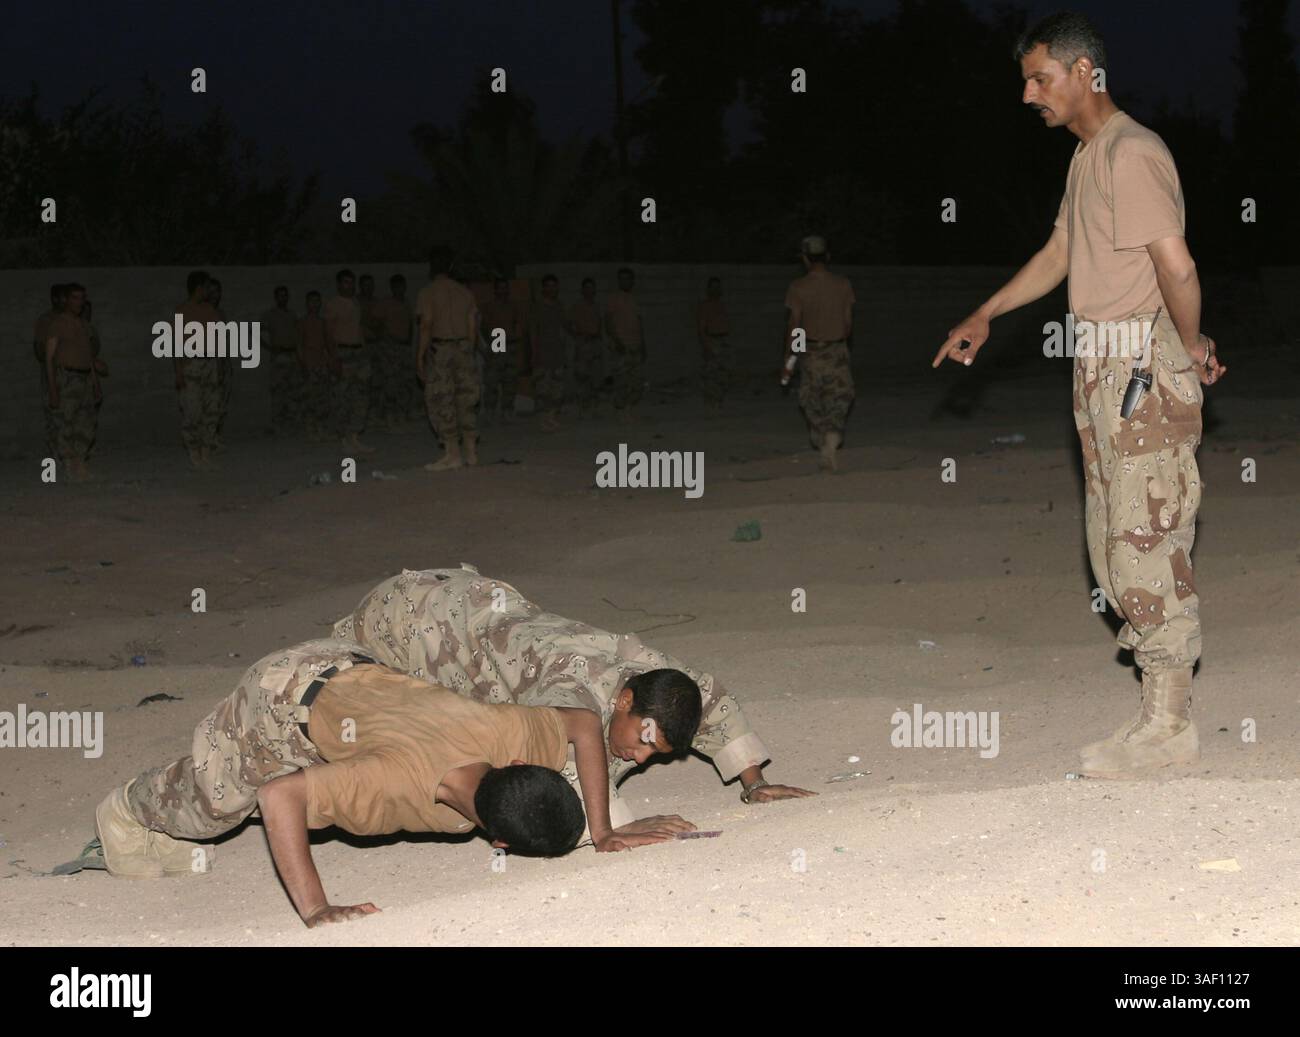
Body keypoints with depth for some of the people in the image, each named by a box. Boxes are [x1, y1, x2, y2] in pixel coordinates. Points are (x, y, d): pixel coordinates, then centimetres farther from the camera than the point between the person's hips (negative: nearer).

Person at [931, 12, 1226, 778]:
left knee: (1147, 540, -6)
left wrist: (1191, 347, -11)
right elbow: (1060, 255, 25)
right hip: (1104, 370, 10)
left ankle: (1169, 726, 1)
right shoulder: (1088, 155, 16)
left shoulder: (1132, 153, -17)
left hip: (1146, 368, -10)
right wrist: (985, 317, 22)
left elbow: (1176, 265, -25)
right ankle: (1166, 706, 19)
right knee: (1118, 542, 12)